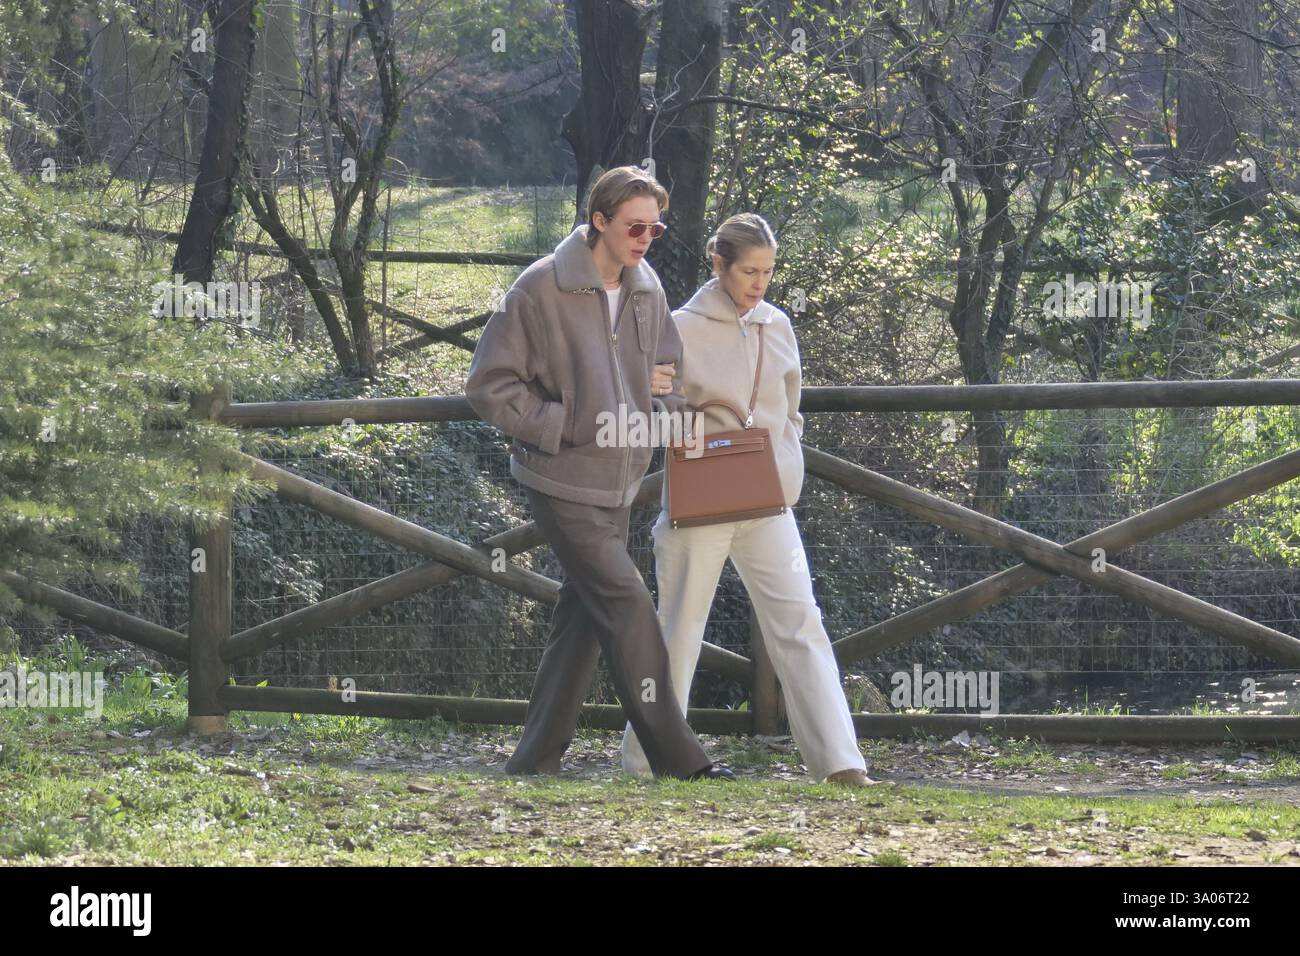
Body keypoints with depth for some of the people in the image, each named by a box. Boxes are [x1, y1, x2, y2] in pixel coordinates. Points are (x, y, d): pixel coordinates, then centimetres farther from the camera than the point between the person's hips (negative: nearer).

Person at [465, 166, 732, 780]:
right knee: (627, 603, -13)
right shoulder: (540, 290, -13)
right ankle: (676, 759, -12)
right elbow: (489, 385, -10)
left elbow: (665, 375, 20)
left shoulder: (647, 291, 7)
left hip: (619, 482, 8)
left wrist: (664, 415, -3)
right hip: (562, 481, -8)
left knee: (584, 615, 9)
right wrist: (564, 426, -16)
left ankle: (536, 761, 17)